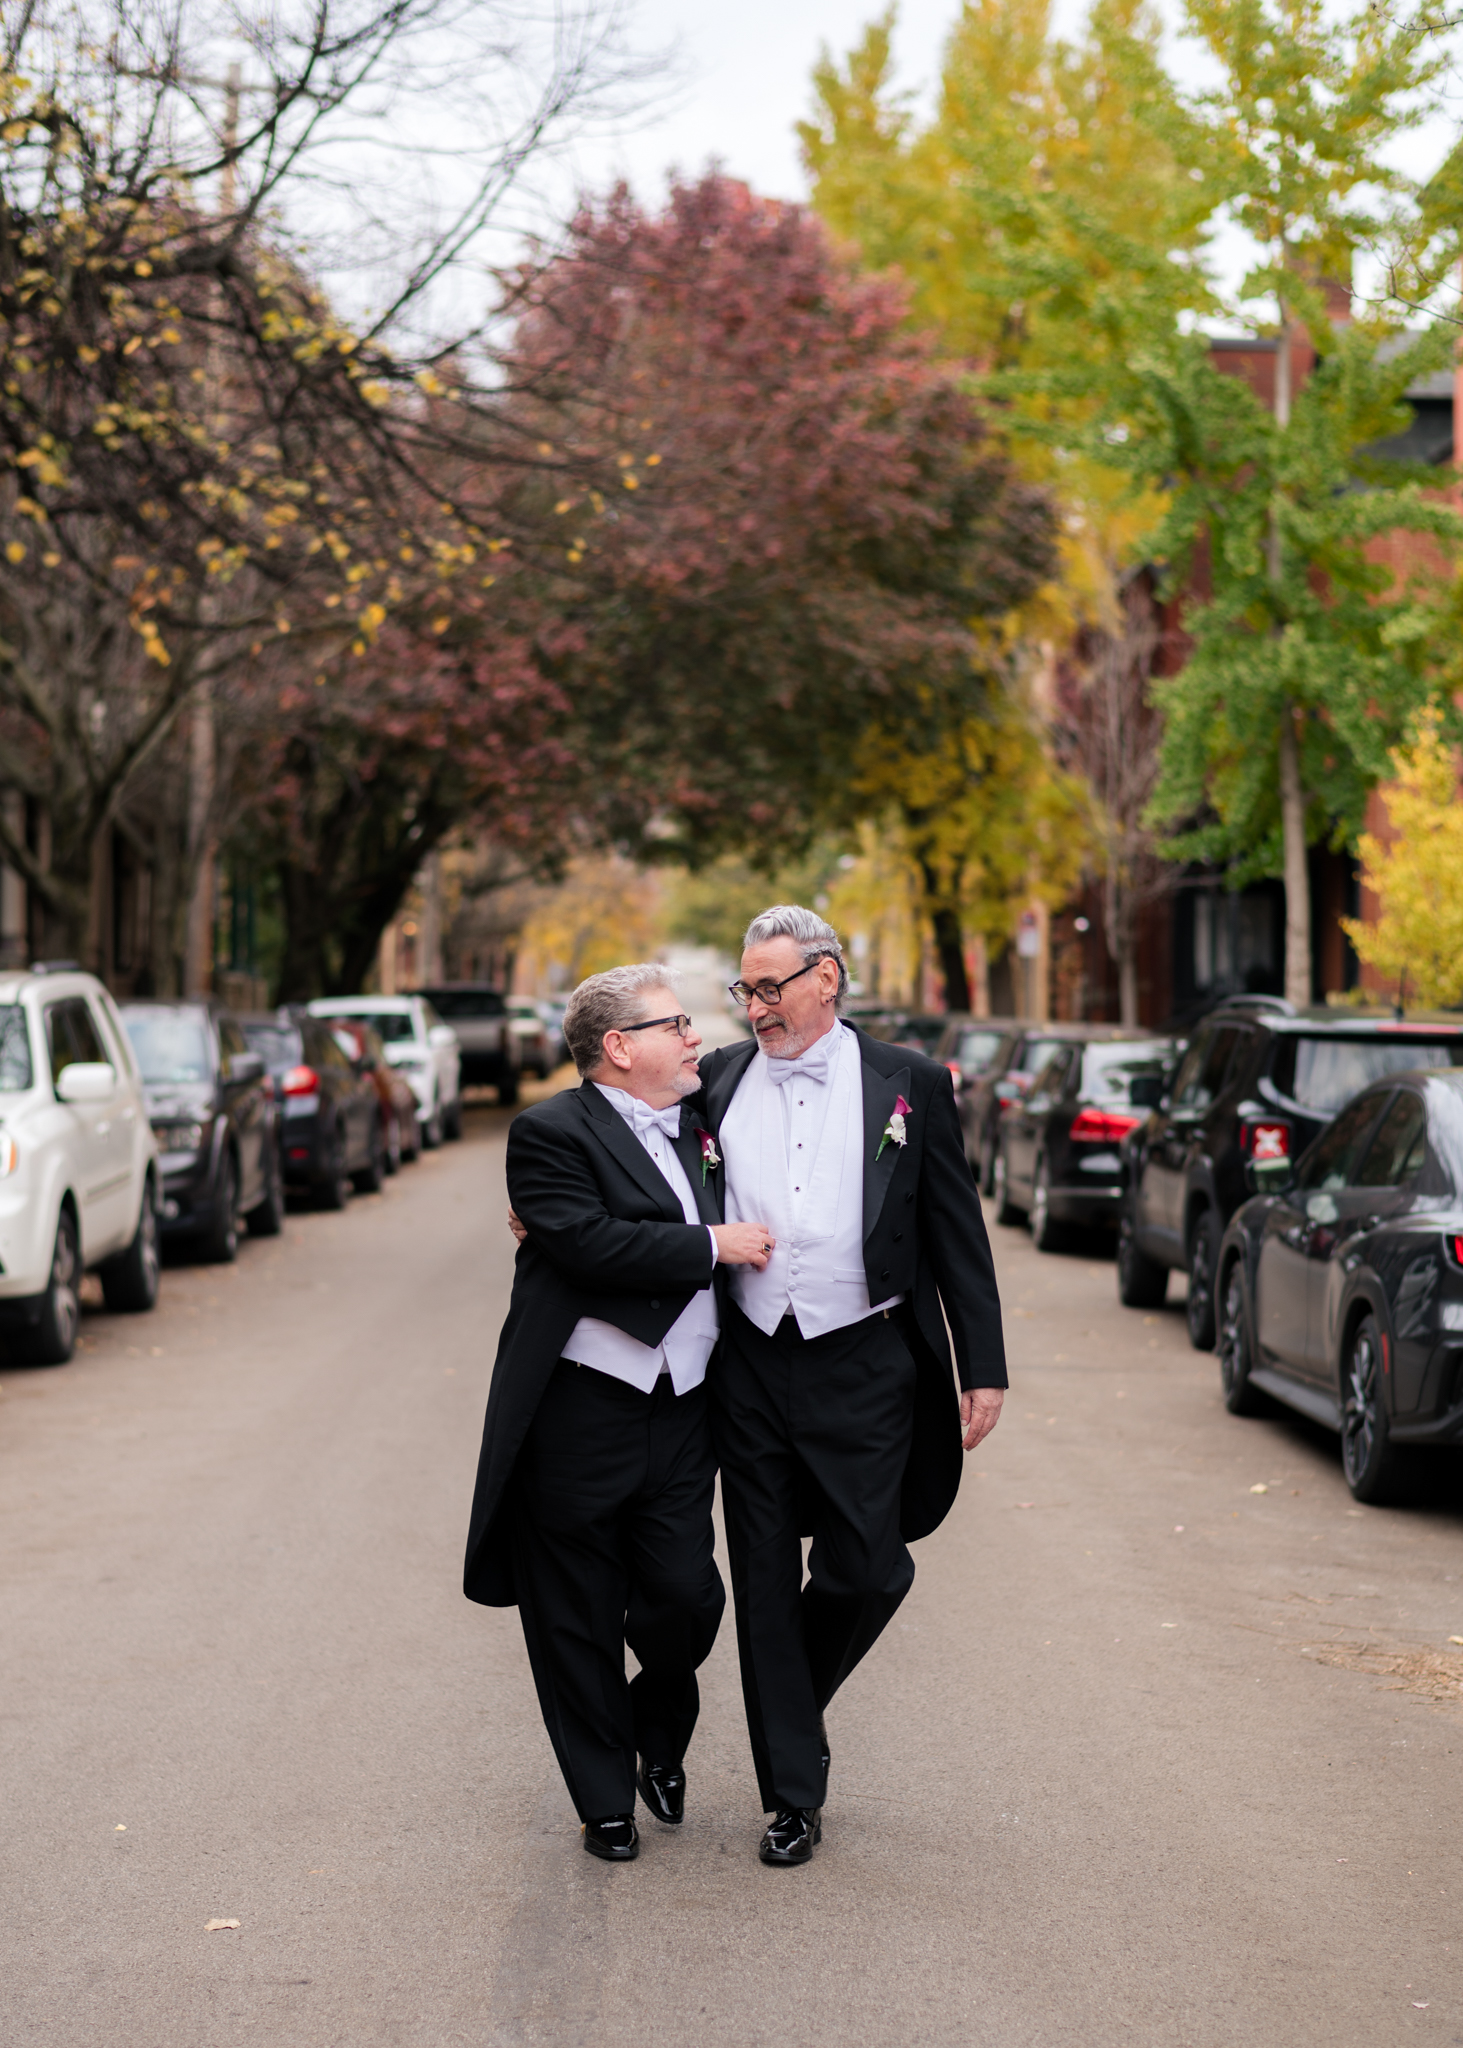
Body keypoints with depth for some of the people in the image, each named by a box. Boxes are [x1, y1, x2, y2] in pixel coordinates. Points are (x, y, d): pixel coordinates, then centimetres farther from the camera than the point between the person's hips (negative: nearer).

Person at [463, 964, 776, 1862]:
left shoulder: (690, 1131, 15)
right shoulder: (552, 1132, -9)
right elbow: (589, 1243, -22)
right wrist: (712, 1246, -17)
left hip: (681, 1417, 5)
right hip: (581, 1415, -5)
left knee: (686, 1601, 1)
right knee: (580, 1620, 5)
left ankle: (660, 1739, 31)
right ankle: (606, 1799, 21)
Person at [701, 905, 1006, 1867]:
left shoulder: (909, 1084, 1)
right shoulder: (716, 1081, 6)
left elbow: (958, 1233, 2)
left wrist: (984, 1370, 0)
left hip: (864, 1365, -2)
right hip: (750, 1365, 2)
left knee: (865, 1570, -1)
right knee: (766, 1584, 5)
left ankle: (799, 1699, 30)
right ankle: (794, 1794, 15)